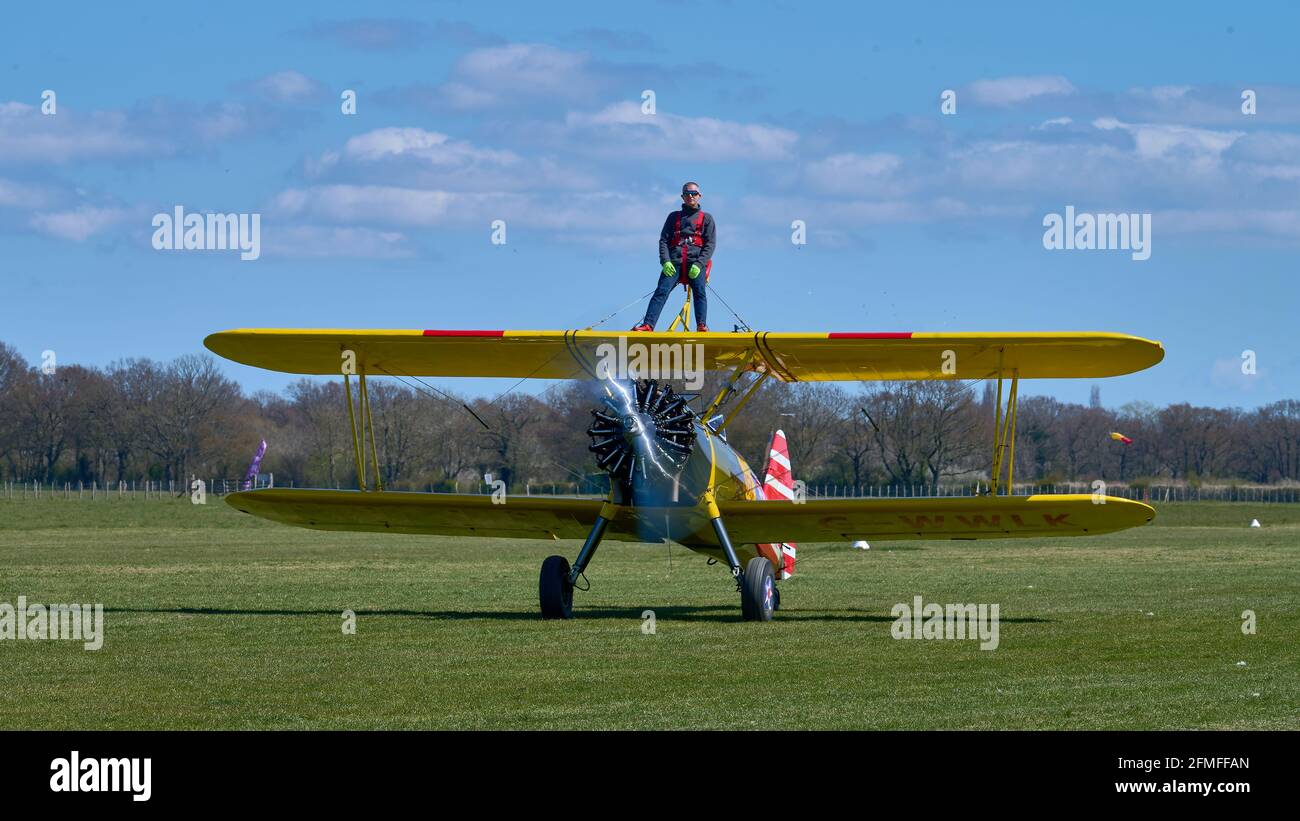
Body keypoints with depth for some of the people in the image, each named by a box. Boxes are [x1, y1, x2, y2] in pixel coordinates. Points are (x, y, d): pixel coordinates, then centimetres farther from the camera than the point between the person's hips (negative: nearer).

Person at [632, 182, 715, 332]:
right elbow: (664, 240, 13)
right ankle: (648, 325, -24)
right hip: (674, 262, 1)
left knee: (699, 291, -20)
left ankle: (702, 326, -25)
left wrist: (699, 264, -11)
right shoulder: (674, 217, 22)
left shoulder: (706, 218, 16)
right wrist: (665, 261, -6)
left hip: (696, 261, -1)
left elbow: (710, 244, 5)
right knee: (661, 291, -14)